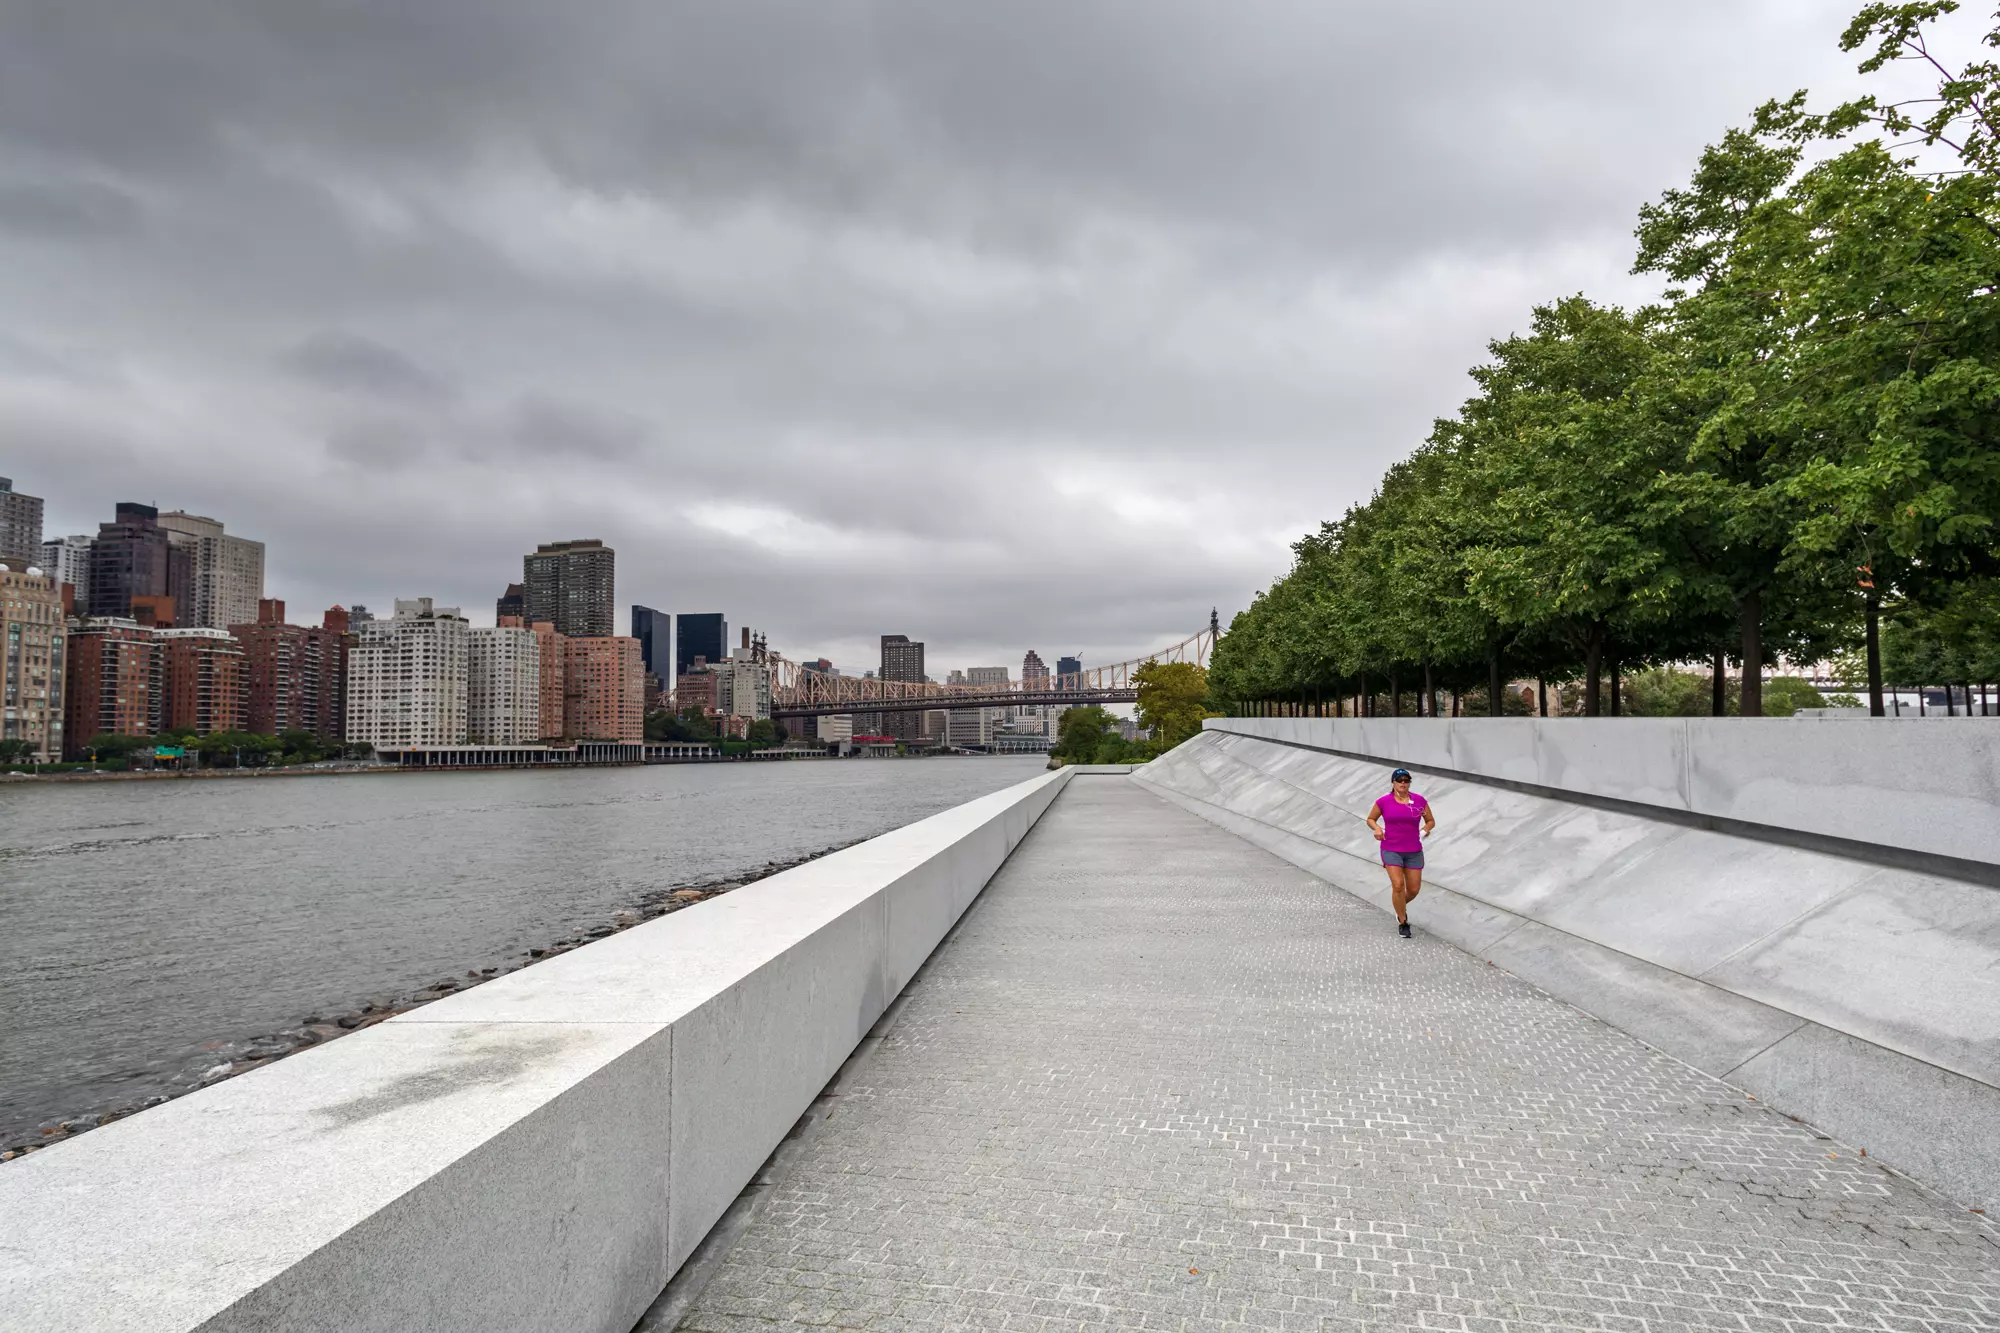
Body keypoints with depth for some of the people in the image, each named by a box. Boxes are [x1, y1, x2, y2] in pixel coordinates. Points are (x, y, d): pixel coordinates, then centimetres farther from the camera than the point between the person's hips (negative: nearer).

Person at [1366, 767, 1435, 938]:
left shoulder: (1419, 800, -2)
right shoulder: (1383, 802, -6)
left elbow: (1431, 821, 10)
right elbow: (1370, 819, 8)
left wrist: (1426, 828, -11)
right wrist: (1377, 828, -13)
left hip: (1414, 851, 2)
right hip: (1391, 850, -2)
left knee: (1414, 889, 6)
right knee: (1398, 885, -15)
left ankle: (1401, 906, 41)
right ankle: (1403, 922, 5)